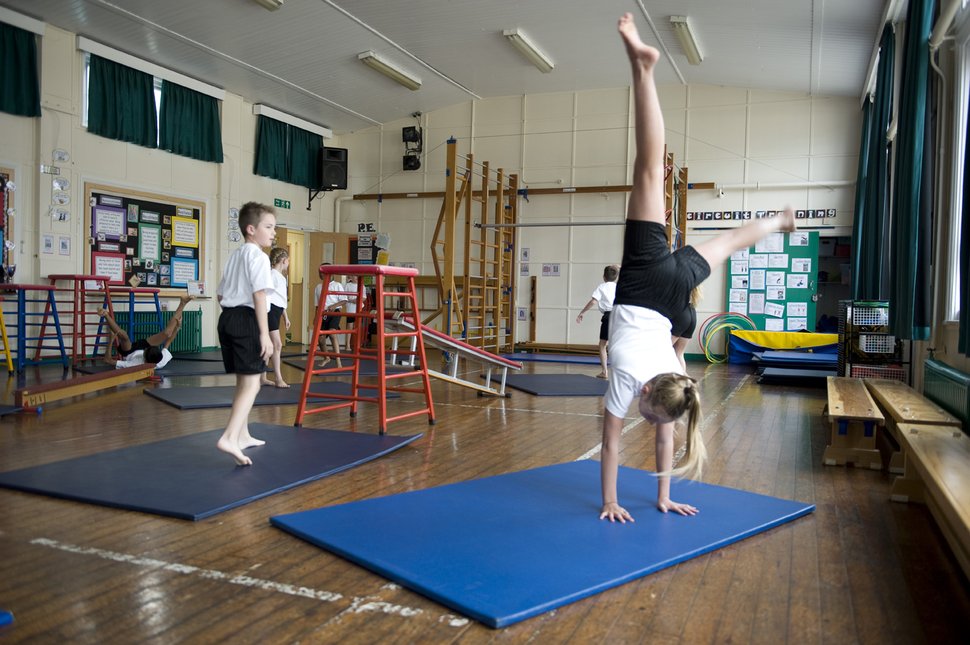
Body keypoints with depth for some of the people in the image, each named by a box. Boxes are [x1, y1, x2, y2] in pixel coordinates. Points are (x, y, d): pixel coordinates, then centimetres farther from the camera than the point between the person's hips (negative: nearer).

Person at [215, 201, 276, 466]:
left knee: (243, 381, 18)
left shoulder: (235, 255, 21)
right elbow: (259, 295, -17)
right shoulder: (258, 256, -8)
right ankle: (229, 437, -24)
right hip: (247, 319, -9)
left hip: (227, 318, 9)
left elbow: (221, 293, 23)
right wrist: (265, 334, -19)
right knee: (251, 384, -11)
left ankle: (242, 435, 28)